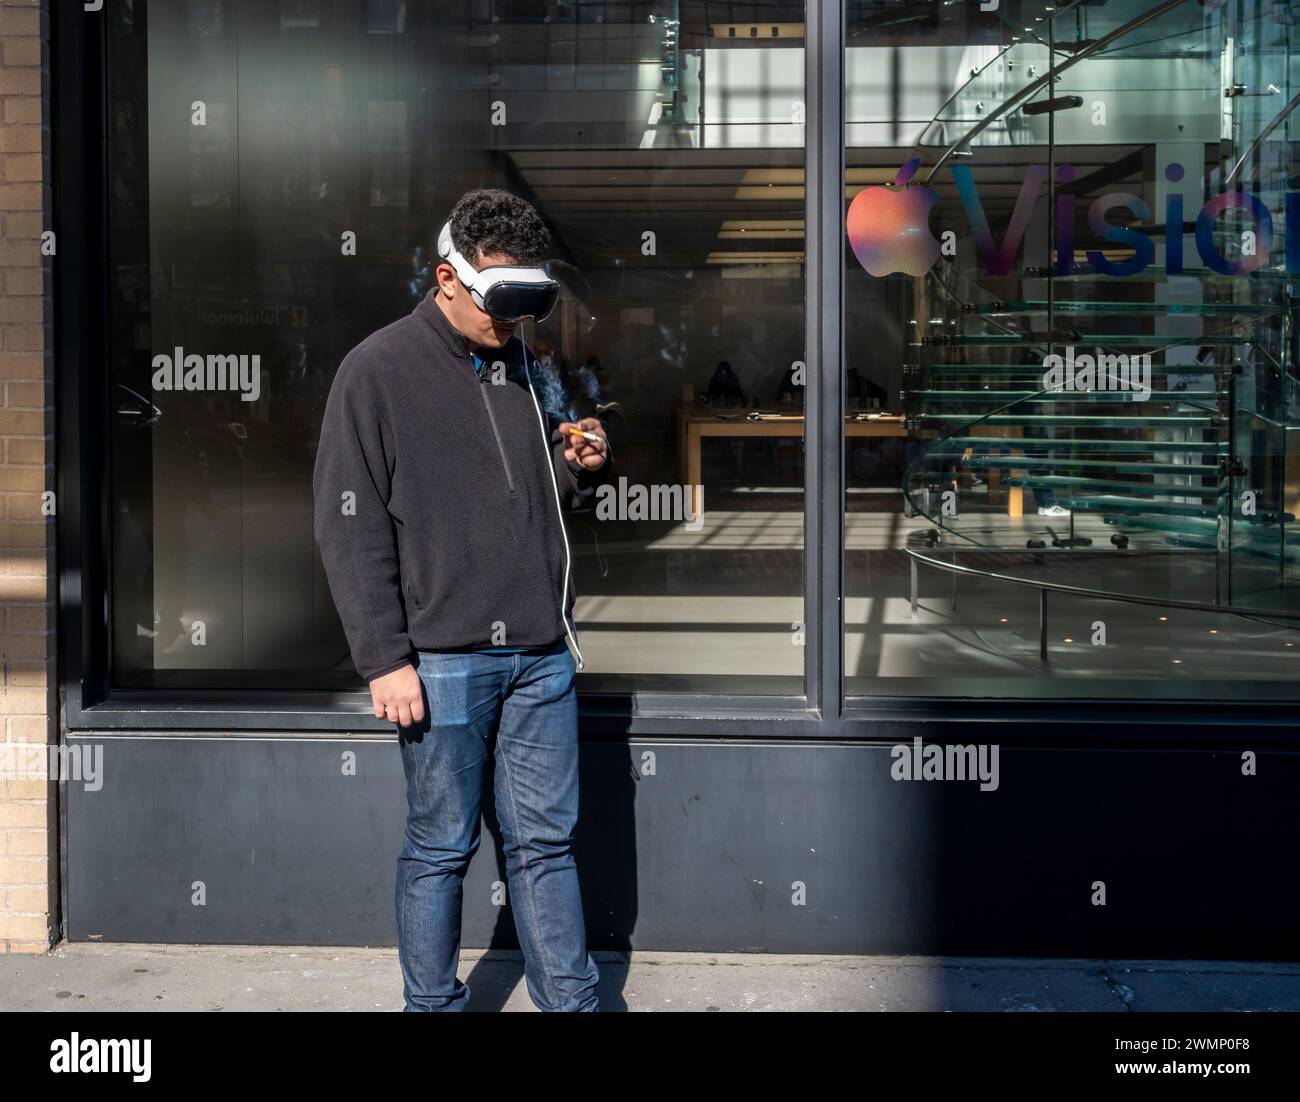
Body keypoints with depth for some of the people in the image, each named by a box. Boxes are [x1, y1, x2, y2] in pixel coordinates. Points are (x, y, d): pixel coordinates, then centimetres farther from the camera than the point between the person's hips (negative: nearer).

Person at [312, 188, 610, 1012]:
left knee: (546, 841, 10)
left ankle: (572, 1000, 17)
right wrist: (385, 660, -11)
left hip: (541, 652, 5)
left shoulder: (523, 365, 13)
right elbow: (351, 528, -7)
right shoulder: (379, 371, -4)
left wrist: (584, 470, 0)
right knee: (442, 848, 6)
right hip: (444, 658, -5)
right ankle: (433, 1003, 20)